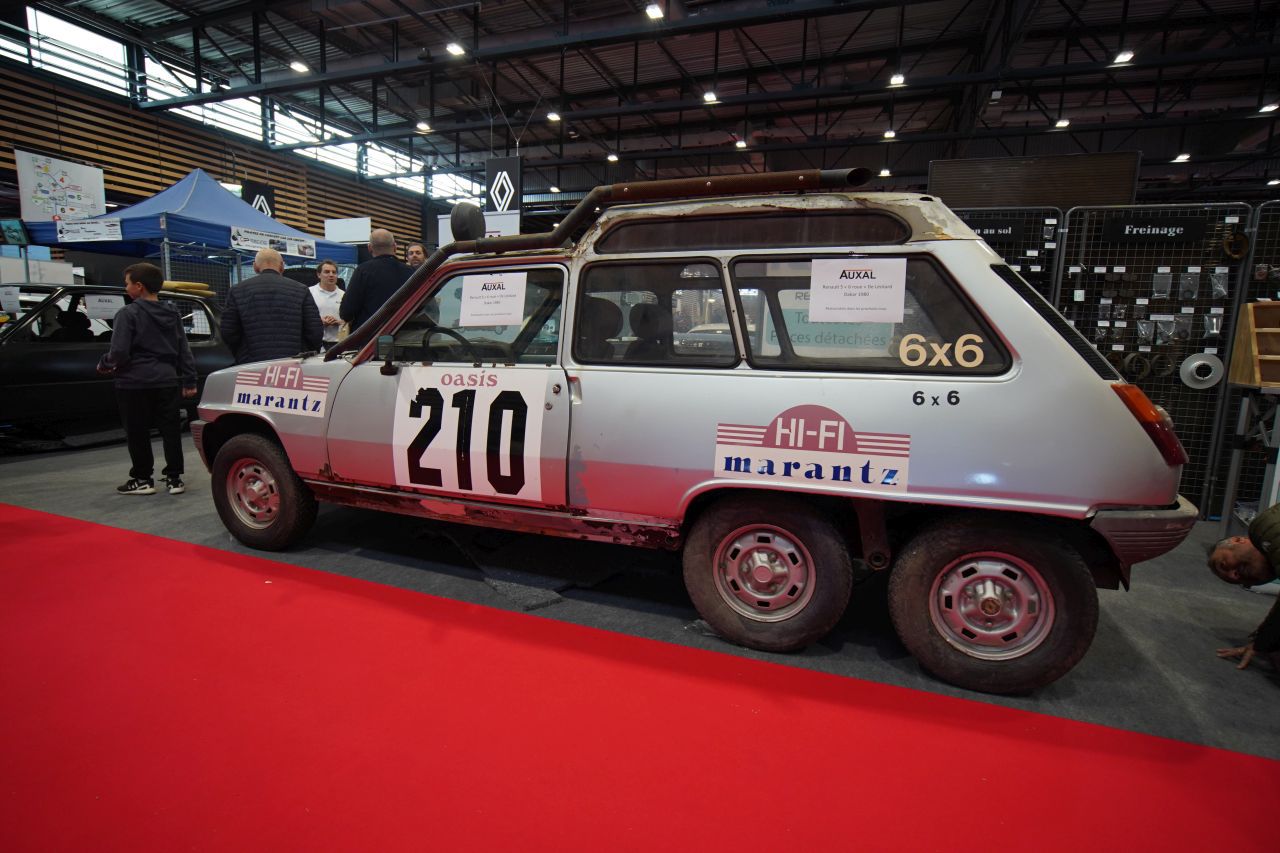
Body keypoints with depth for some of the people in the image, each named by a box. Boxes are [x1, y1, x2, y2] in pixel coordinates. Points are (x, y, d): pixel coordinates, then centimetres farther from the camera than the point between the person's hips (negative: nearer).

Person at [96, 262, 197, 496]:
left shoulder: (128, 313, -10)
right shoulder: (172, 313, 8)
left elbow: (119, 352, -15)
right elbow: (183, 349, 9)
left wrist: (104, 365, 5)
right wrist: (189, 380, 12)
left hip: (135, 382, -5)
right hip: (166, 380, 5)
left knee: (137, 433, 6)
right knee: (170, 429, 6)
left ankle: (142, 479, 14)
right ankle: (174, 478, 8)